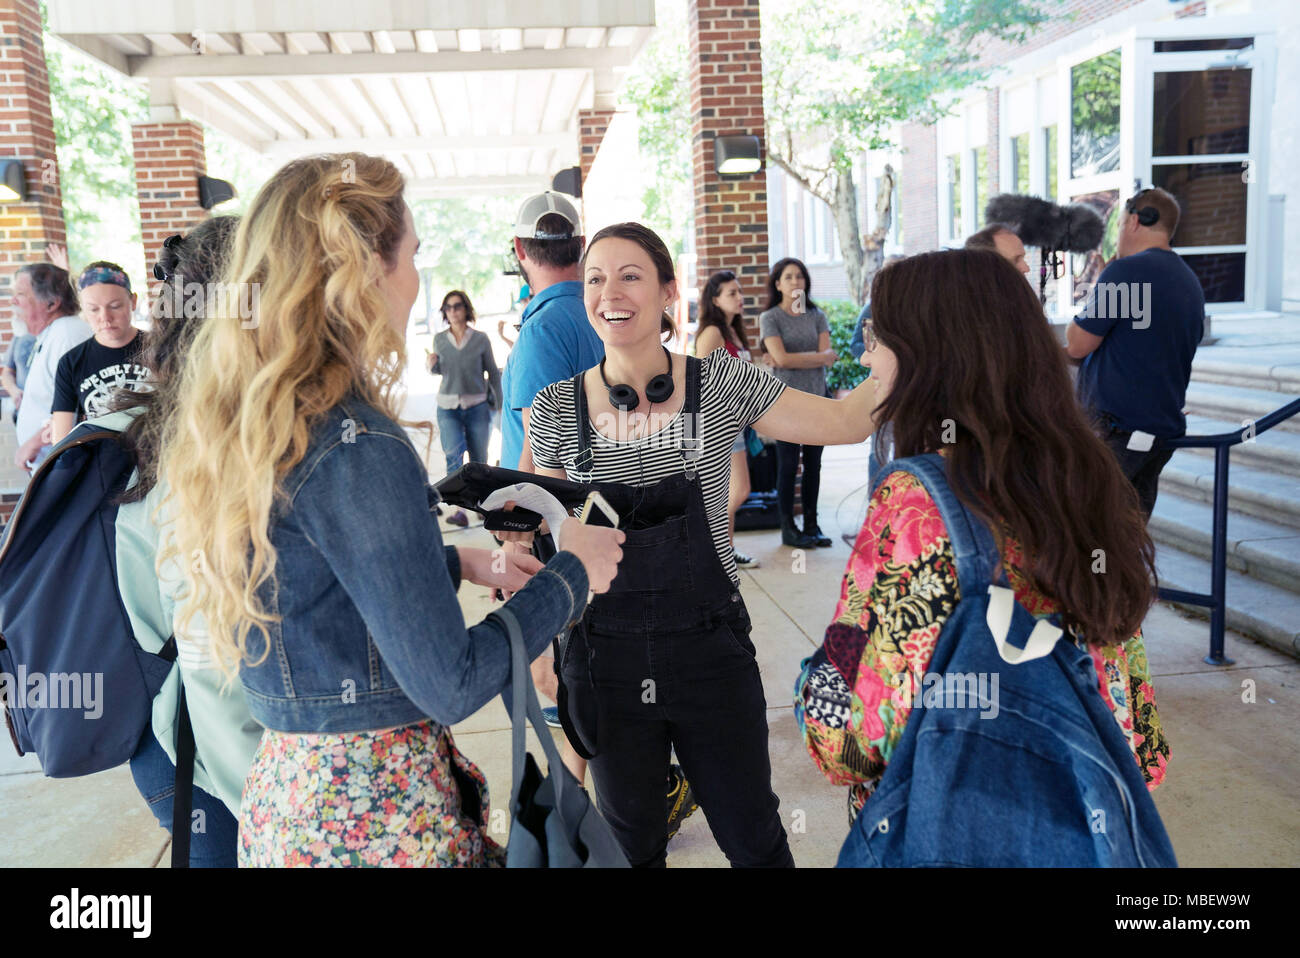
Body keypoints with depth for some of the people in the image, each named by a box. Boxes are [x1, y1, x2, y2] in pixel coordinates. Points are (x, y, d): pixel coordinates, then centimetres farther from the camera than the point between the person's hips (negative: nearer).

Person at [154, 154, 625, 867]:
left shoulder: (238, 422, 1)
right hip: (374, 810, -8)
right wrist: (570, 574, -10)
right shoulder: (357, 447, -25)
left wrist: (460, 563, 12)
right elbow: (451, 687, -22)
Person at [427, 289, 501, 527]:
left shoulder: (481, 339, -2)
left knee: (479, 460, 5)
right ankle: (460, 508, -20)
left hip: (477, 406, 0)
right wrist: (432, 365, -6)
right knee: (453, 454, -17)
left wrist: (498, 403, 4)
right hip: (447, 407, 1)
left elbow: (493, 372, 5)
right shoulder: (439, 339, 4)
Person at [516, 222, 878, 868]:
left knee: (754, 839, 16)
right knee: (633, 844, 20)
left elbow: (845, 421, -7)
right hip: (605, 660, 1)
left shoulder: (722, 385, -6)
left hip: (711, 650, 0)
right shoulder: (555, 410, -4)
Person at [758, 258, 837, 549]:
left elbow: (828, 357, -1)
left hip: (816, 396, 4)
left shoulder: (816, 315, 9)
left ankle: (811, 525, 17)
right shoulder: (770, 318, -1)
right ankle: (788, 528, 9)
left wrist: (793, 359, -13)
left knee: (813, 464, 8)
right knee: (788, 465, 0)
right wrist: (820, 357, -7)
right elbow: (781, 358, -12)